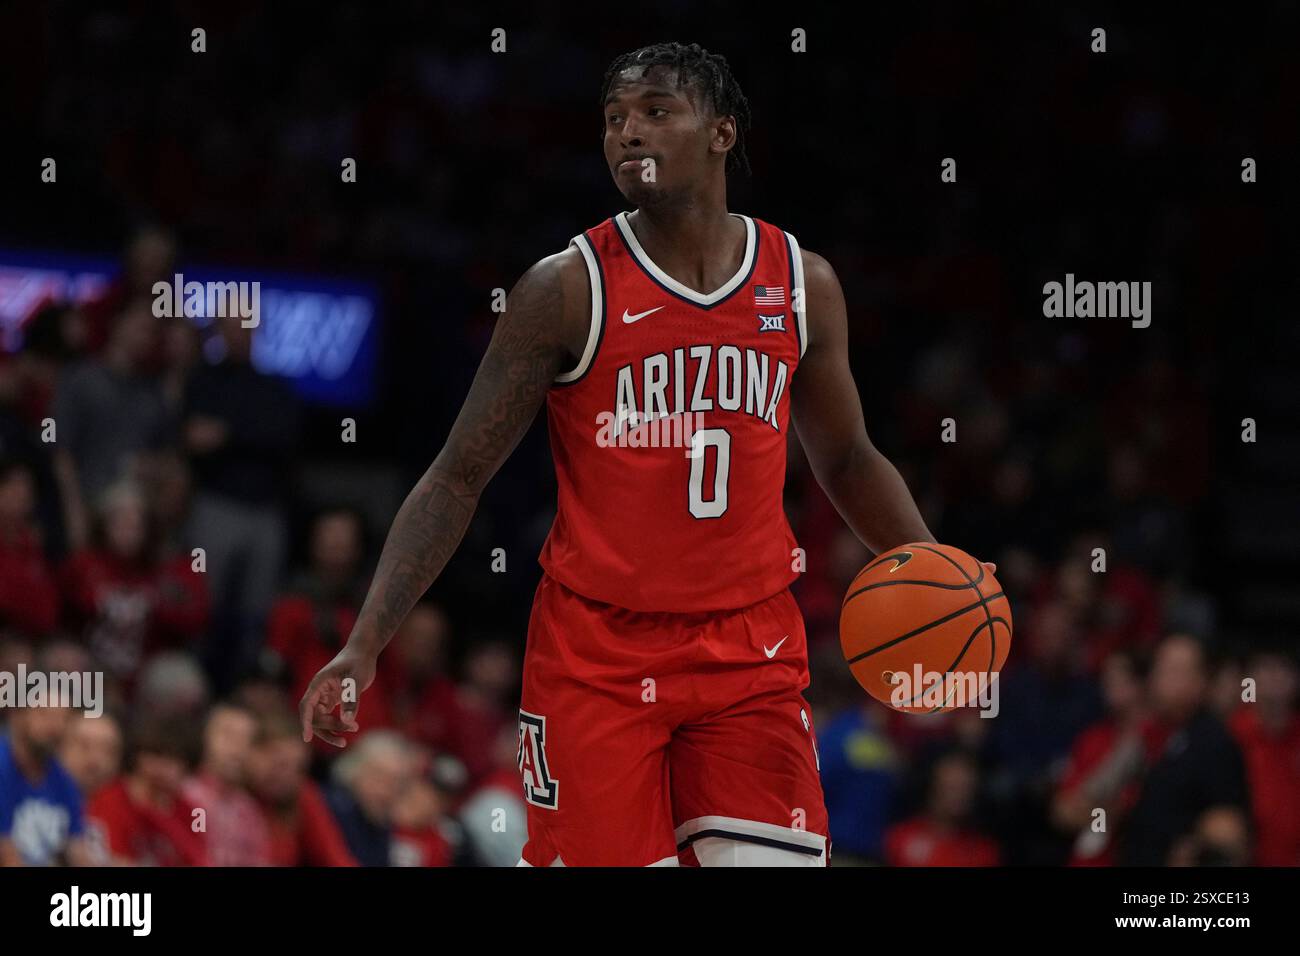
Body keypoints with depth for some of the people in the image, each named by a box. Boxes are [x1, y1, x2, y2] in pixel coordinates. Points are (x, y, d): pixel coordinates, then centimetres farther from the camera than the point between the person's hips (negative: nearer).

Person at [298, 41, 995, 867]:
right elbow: (458, 479, -5)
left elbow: (847, 461, 18)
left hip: (751, 651, 3)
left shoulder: (802, 286, 3)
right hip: (595, 654, -3)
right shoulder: (567, 292, -8)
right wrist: (365, 645, -14)